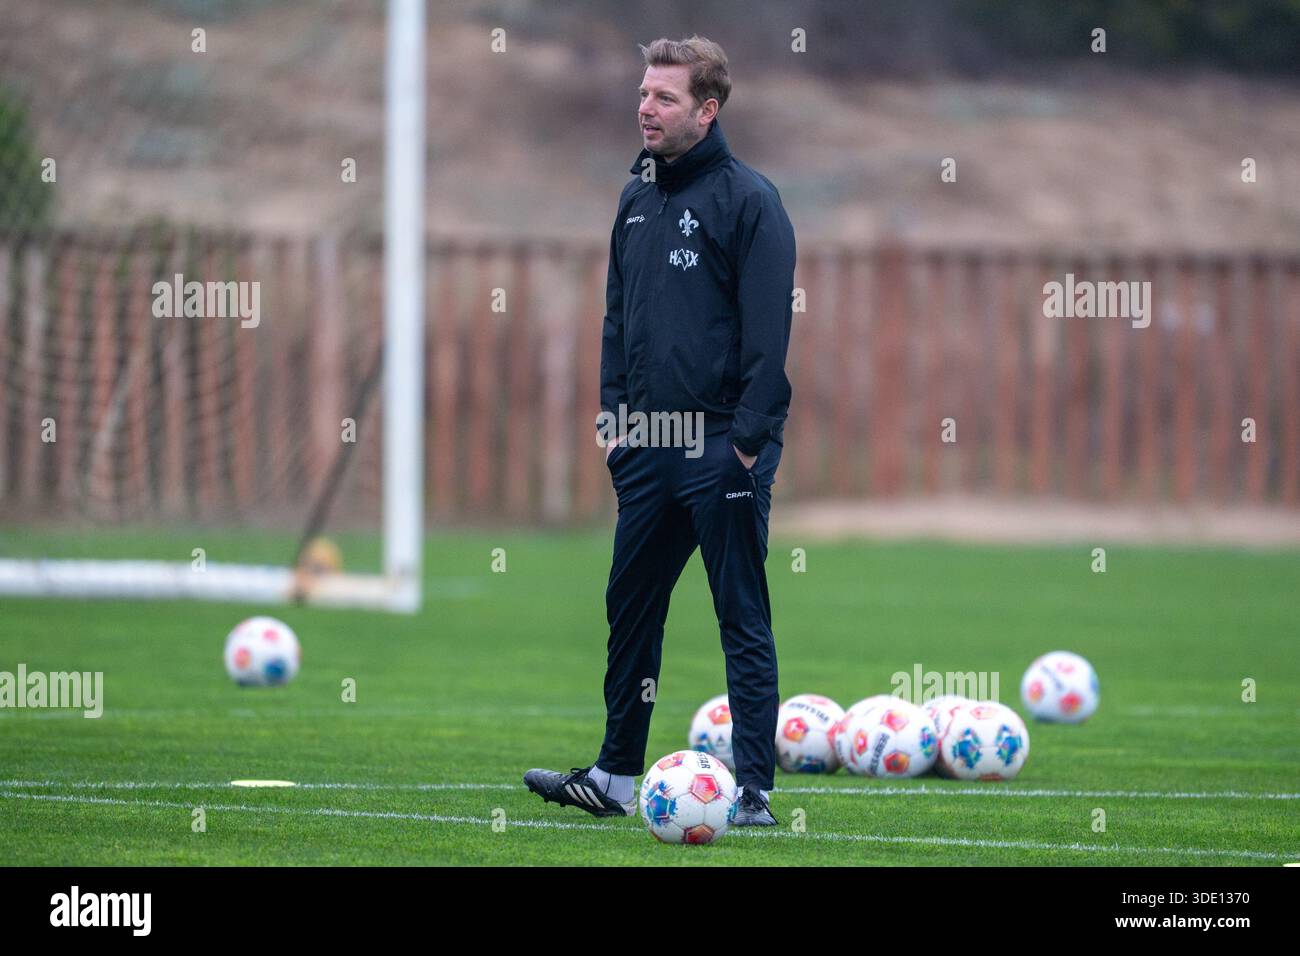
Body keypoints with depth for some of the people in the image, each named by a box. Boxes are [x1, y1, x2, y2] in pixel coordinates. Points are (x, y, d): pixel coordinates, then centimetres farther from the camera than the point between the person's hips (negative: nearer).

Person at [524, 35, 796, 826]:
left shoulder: (747, 199, -9)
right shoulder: (637, 198, 13)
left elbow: (768, 328, -14)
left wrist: (749, 438, -17)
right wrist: (615, 414, 11)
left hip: (723, 450, -7)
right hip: (649, 448, 7)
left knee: (743, 621, -3)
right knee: (630, 610, 13)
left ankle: (755, 792, -2)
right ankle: (616, 776, 23)